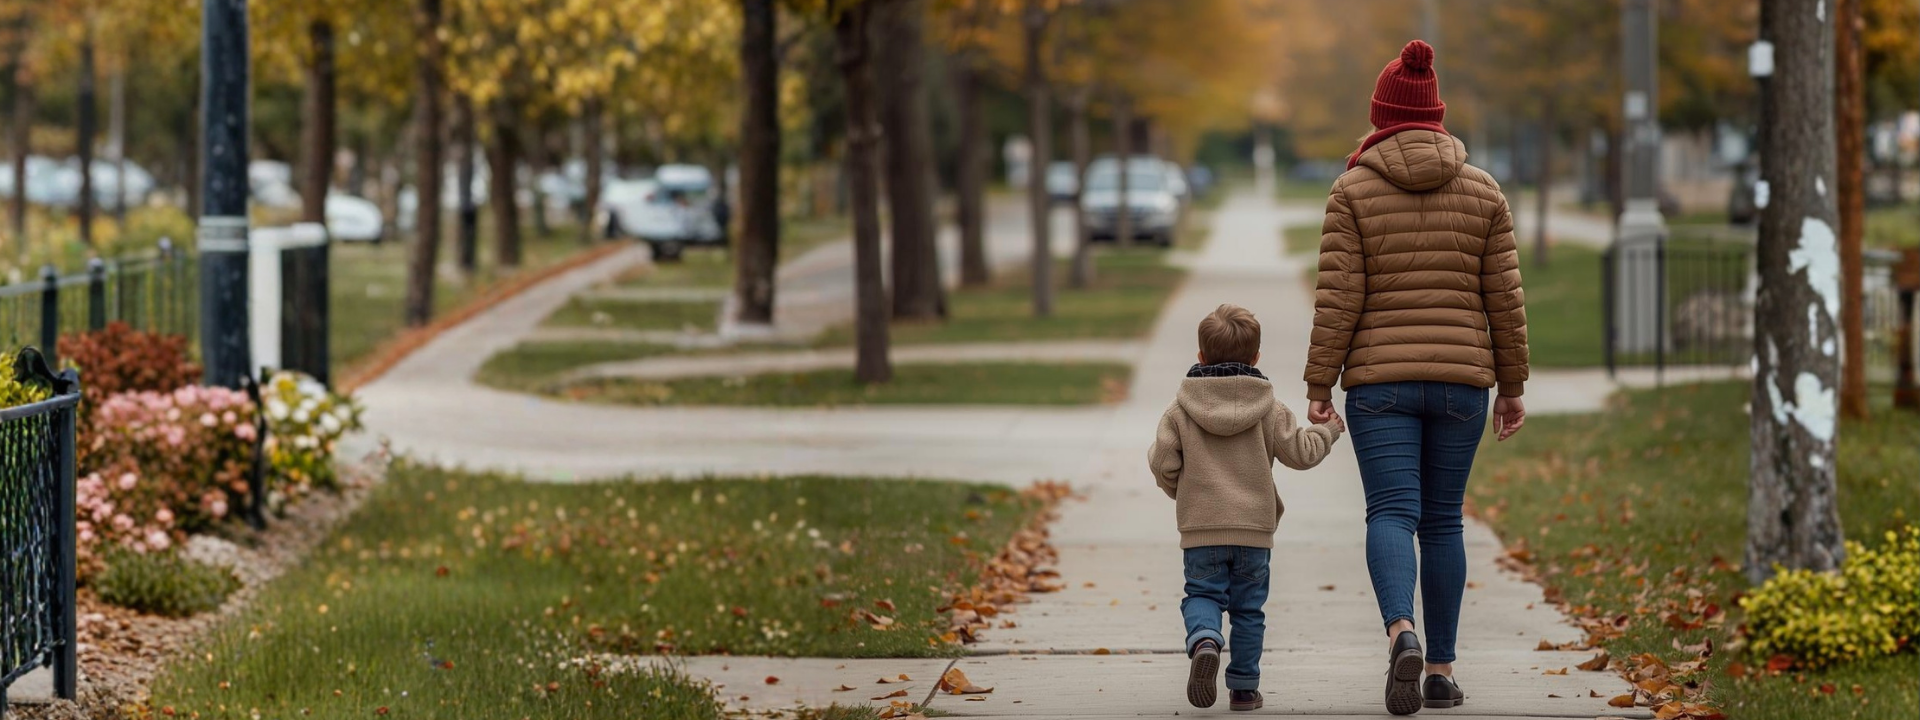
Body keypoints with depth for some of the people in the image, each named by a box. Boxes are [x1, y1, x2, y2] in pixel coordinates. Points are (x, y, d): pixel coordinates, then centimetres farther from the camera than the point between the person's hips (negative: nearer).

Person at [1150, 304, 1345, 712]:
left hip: (1201, 526, -1)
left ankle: (1204, 640, -25)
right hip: (1254, 525, 1)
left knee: (1202, 594, 8)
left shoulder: (1181, 410, -1)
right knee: (1247, 606, 10)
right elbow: (1300, 453, 2)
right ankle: (1243, 687, 12)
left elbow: (1162, 462, -5)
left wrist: (1179, 490, 16)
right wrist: (1327, 431, 21)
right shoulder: (1269, 410, 0)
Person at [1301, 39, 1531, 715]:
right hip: (1460, 380, 2)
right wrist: (1512, 387, 11)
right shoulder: (1482, 190, 3)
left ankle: (1400, 633, -33)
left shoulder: (1354, 189, -3)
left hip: (1380, 380, -2)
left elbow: (1338, 298, -8)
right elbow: (1504, 298, 3)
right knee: (1443, 520, 12)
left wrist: (1318, 387, -3)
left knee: (1391, 514, -6)